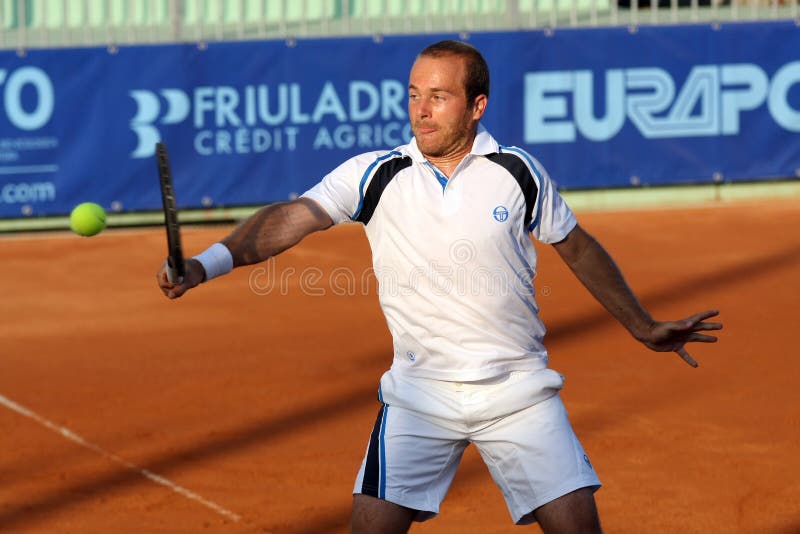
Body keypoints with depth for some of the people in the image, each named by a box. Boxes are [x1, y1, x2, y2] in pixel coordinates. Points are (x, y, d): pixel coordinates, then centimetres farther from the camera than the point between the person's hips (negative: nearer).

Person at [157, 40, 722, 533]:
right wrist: (207, 263, -31)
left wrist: (644, 327, 19)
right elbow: (290, 219, -15)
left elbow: (579, 248, 13)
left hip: (519, 392, 0)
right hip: (419, 394, 0)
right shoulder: (375, 175, -3)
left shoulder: (518, 172, -1)